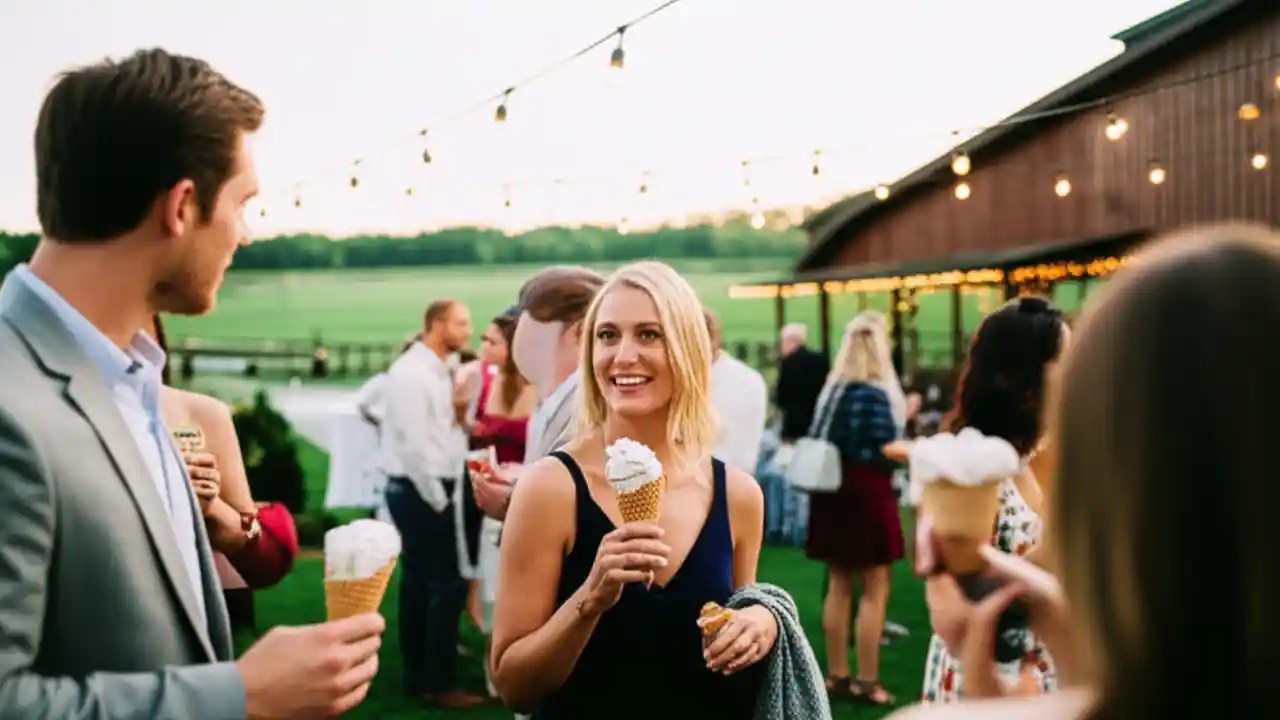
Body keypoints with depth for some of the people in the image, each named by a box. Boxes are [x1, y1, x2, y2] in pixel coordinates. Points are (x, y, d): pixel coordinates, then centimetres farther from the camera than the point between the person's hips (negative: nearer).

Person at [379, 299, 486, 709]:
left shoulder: (436, 370, 13)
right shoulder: (411, 372, -17)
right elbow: (414, 443, -21)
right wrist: (438, 498, -16)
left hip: (428, 491, 10)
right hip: (421, 492, -10)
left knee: (419, 583, 14)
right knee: (447, 585, -6)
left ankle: (417, 676, 23)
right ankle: (439, 684, 3)